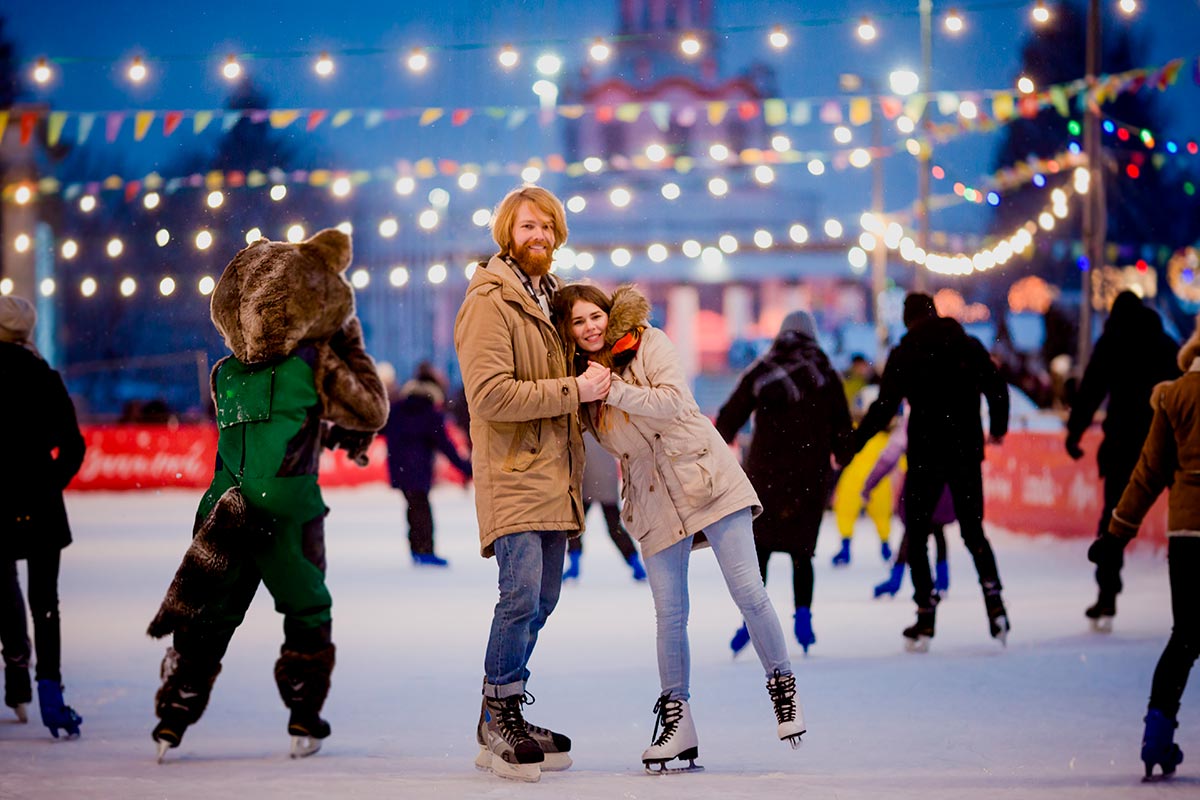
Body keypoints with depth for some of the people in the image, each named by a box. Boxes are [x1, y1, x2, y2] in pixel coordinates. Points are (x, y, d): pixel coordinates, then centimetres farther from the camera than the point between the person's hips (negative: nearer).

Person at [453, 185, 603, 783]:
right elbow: (491, 393, -20)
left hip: (553, 475, 9)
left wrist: (592, 376, 13)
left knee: (542, 599, 9)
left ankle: (503, 719, 17)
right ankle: (500, 721, -7)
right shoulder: (490, 302, -9)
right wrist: (574, 390, -18)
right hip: (512, 472, -9)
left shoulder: (552, 297, 19)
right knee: (522, 594, -16)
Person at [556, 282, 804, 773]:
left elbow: (672, 401, -16)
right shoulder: (579, 376, 8)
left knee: (748, 592, -8)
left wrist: (615, 389, -25)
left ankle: (783, 686, 10)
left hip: (704, 475, -3)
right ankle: (676, 722, 8)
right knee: (669, 614, -1)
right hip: (653, 501, 3)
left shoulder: (648, 343, -3)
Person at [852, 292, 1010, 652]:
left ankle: (925, 618, -1)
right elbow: (997, 389, 5)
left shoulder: (903, 354, -4)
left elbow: (884, 408, -9)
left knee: (917, 535, 7)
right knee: (973, 531, 15)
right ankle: (994, 600, -5)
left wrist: (852, 443, -4)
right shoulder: (969, 345, 5)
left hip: (925, 453, -3)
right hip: (966, 451, 3)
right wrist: (998, 428, 23)